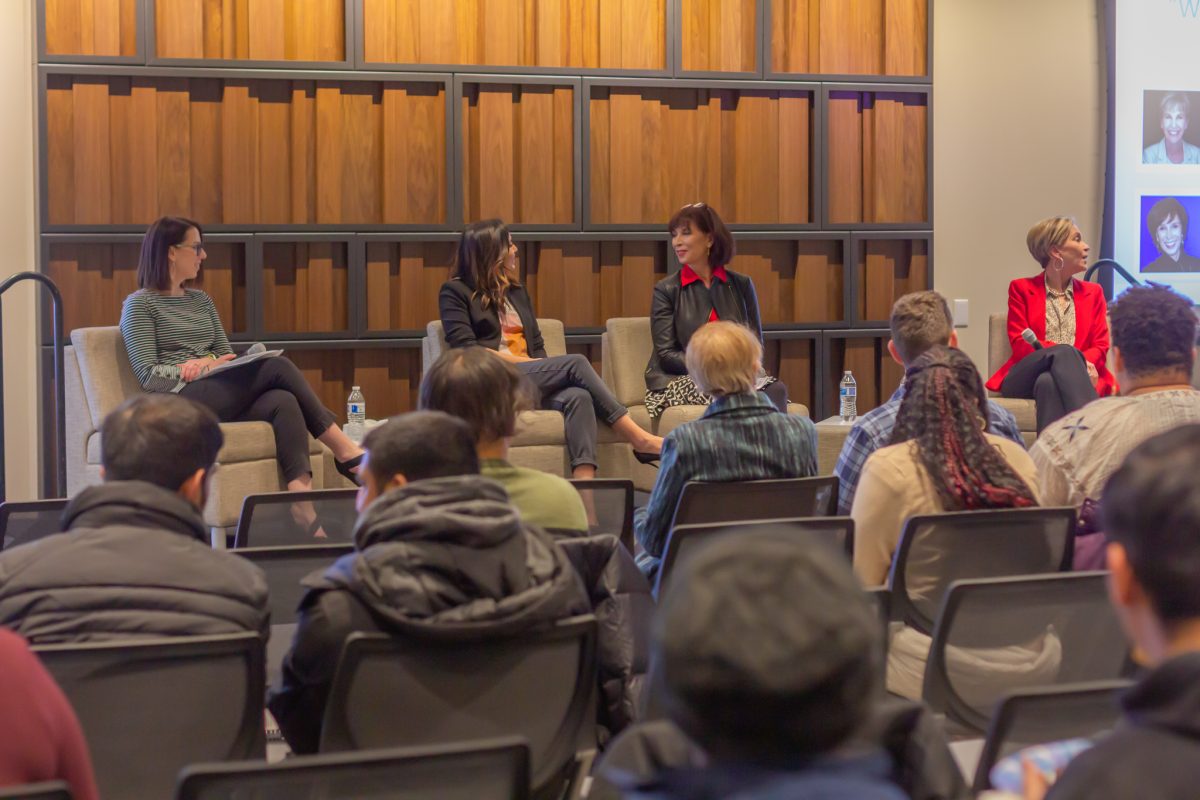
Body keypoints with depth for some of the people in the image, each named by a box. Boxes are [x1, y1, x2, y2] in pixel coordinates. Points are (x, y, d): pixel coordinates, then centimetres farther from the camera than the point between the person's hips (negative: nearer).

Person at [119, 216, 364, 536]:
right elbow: (148, 375, -6)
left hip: (225, 400, 6)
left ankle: (300, 494, -46)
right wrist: (206, 368, -15)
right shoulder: (139, 304, 4)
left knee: (283, 401, -30)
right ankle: (344, 450, -25)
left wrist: (207, 363, -3)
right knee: (277, 367, -26)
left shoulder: (201, 301, 24)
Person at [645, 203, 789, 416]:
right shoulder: (666, 290, 5)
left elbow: (756, 342, 14)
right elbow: (666, 354, -1)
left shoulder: (741, 285, 13)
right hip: (682, 380, -3)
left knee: (776, 390, -31)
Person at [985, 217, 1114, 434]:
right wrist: (1065, 353, -18)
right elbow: (1019, 343, 2)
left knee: (1048, 382, -38)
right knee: (1064, 352, -37)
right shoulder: (1022, 288, 16)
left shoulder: (1093, 292, 23)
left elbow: (1101, 346, 10)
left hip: (1073, 378, 1)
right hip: (1026, 378, -1)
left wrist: (1082, 362, -17)